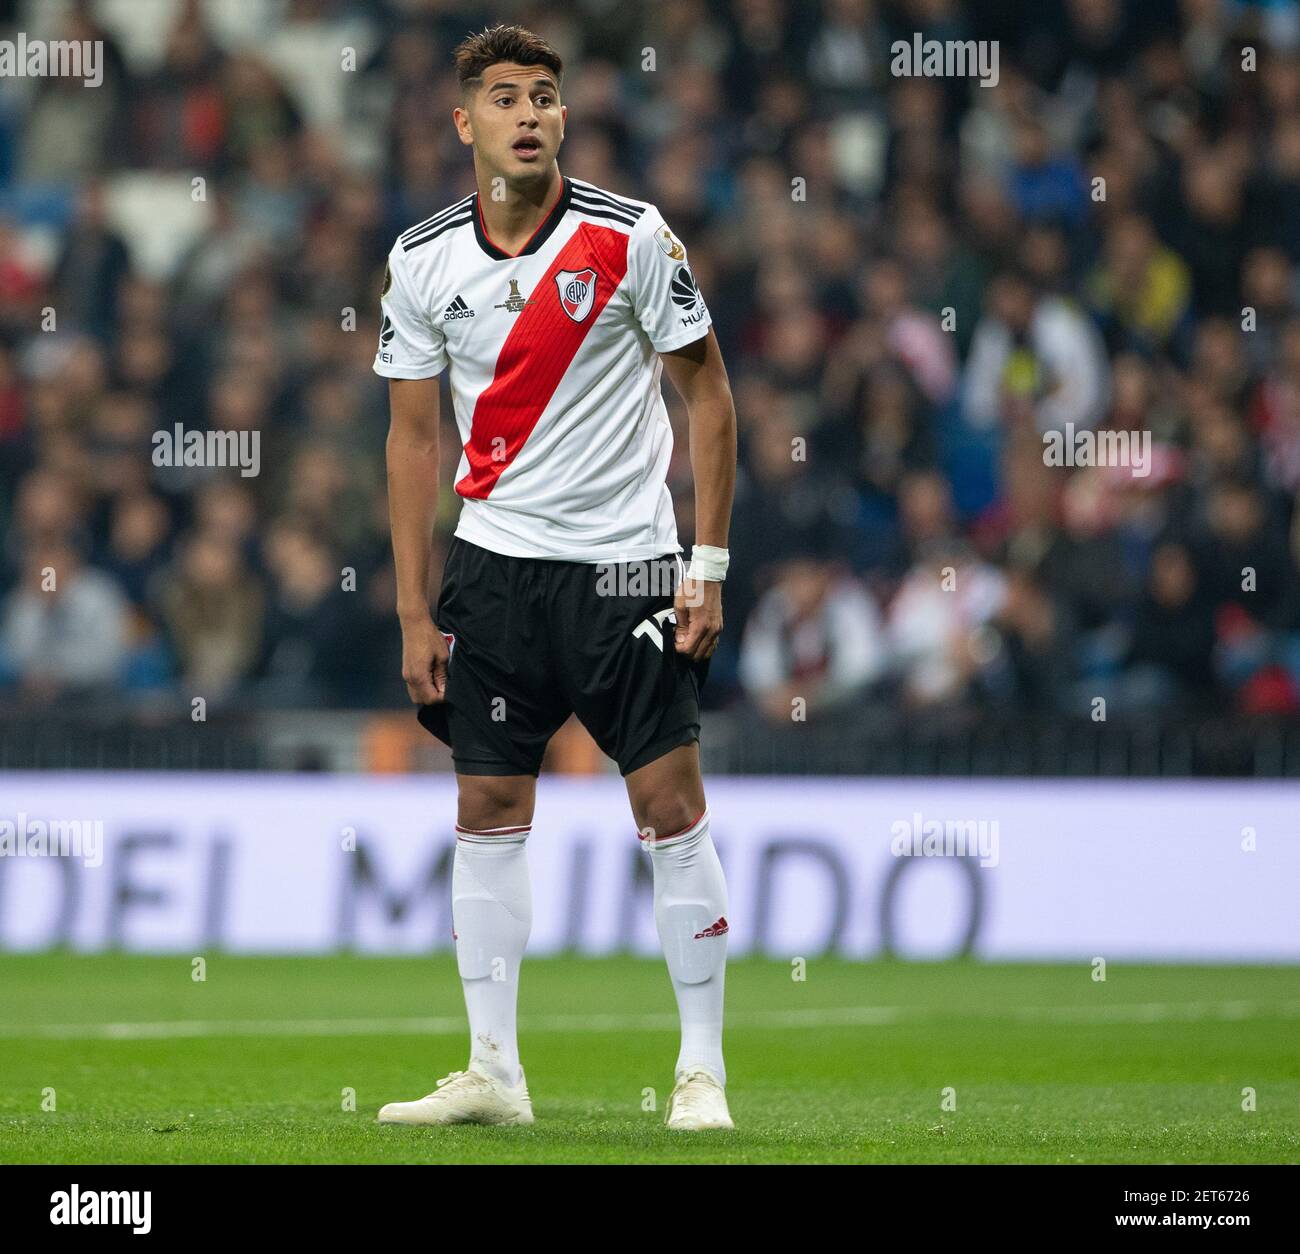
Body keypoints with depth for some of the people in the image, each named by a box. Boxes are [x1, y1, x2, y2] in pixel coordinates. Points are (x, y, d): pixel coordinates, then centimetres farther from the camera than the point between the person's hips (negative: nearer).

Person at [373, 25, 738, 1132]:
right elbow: (414, 434, 8)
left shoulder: (632, 237, -8)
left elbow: (707, 392, -1)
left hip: (626, 563, -3)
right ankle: (494, 1072, 10)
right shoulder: (424, 261, 1)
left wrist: (709, 566, -6)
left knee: (671, 808, -5)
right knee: (488, 812, 3)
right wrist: (414, 612, 4)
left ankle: (703, 1069, 3)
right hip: (494, 566, 3)